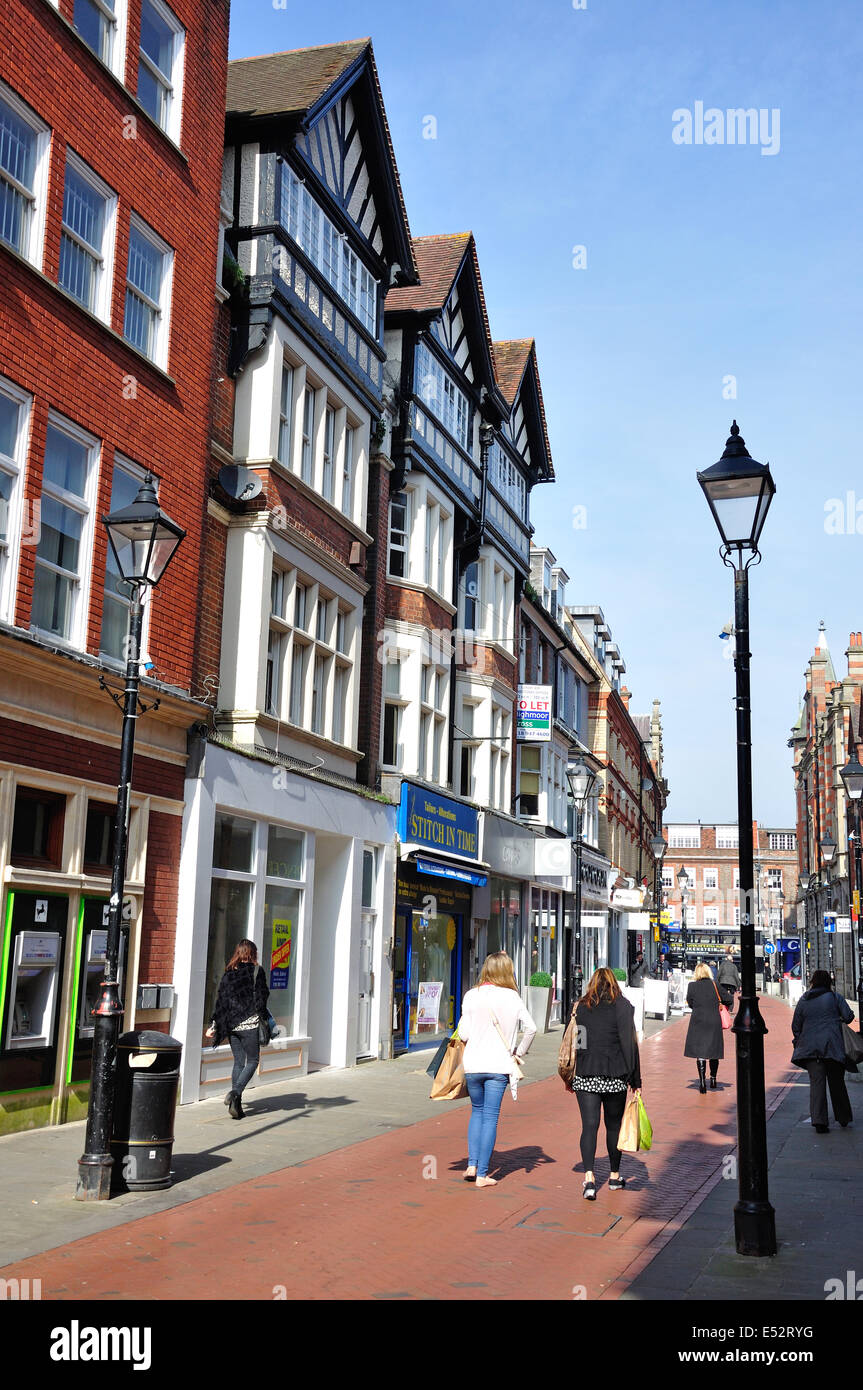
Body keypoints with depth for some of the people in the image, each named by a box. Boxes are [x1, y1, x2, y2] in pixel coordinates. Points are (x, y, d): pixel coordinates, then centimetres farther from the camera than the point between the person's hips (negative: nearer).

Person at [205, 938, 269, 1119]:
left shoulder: (228, 972, 8)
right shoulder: (256, 971, -4)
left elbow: (220, 1000, 7)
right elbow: (261, 997, -6)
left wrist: (214, 1025, 10)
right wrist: (264, 1018, 4)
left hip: (231, 1024, 5)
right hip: (249, 1023, -5)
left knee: (238, 1062, 12)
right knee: (252, 1061, 6)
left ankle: (235, 1104, 8)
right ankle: (234, 1093, -14)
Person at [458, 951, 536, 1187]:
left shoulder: (471, 996, -4)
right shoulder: (512, 997, -2)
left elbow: (463, 1034, -7)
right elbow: (531, 1028, -4)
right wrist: (519, 1052, 9)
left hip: (473, 1064, 1)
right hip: (499, 1065, -1)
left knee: (477, 1111, 20)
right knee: (490, 1117, 5)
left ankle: (472, 1165, 13)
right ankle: (482, 1175, 7)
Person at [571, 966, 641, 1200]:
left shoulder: (580, 1006, 5)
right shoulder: (622, 1006, -2)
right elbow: (629, 1045, -6)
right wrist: (635, 1080, -1)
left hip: (585, 1076, 1)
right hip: (614, 1077, -1)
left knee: (589, 1125, 1)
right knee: (614, 1125, 14)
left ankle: (589, 1177, -14)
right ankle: (614, 1176, 25)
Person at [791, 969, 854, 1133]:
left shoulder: (803, 1000, 8)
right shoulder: (835, 997, 2)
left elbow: (795, 1026, 10)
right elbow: (848, 1016, -4)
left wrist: (799, 1041, 24)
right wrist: (838, 1019, 18)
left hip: (810, 1048, 1)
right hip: (832, 1046, -1)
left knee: (816, 1082, 1)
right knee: (837, 1083, 12)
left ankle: (819, 1121, -7)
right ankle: (843, 1119, 22)